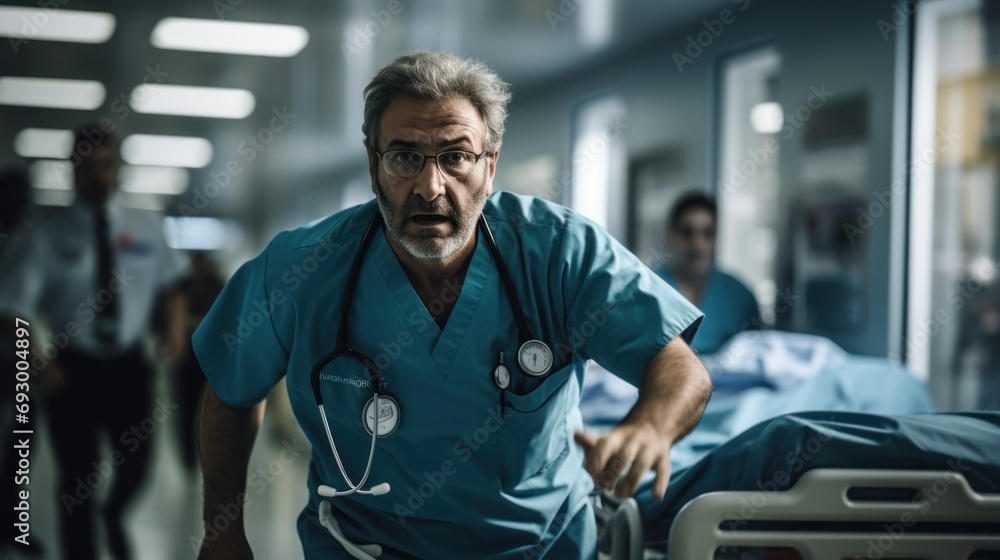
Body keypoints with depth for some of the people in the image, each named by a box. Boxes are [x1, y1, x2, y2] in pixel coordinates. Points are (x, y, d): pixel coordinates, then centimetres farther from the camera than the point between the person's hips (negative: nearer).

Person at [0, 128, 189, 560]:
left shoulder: (145, 229, 1)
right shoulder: (46, 236, -9)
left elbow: (170, 281, 14)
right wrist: (36, 359, -24)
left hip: (127, 363, 3)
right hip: (72, 368, -3)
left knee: (135, 459, 12)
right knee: (79, 474, 2)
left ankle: (114, 517, 46)